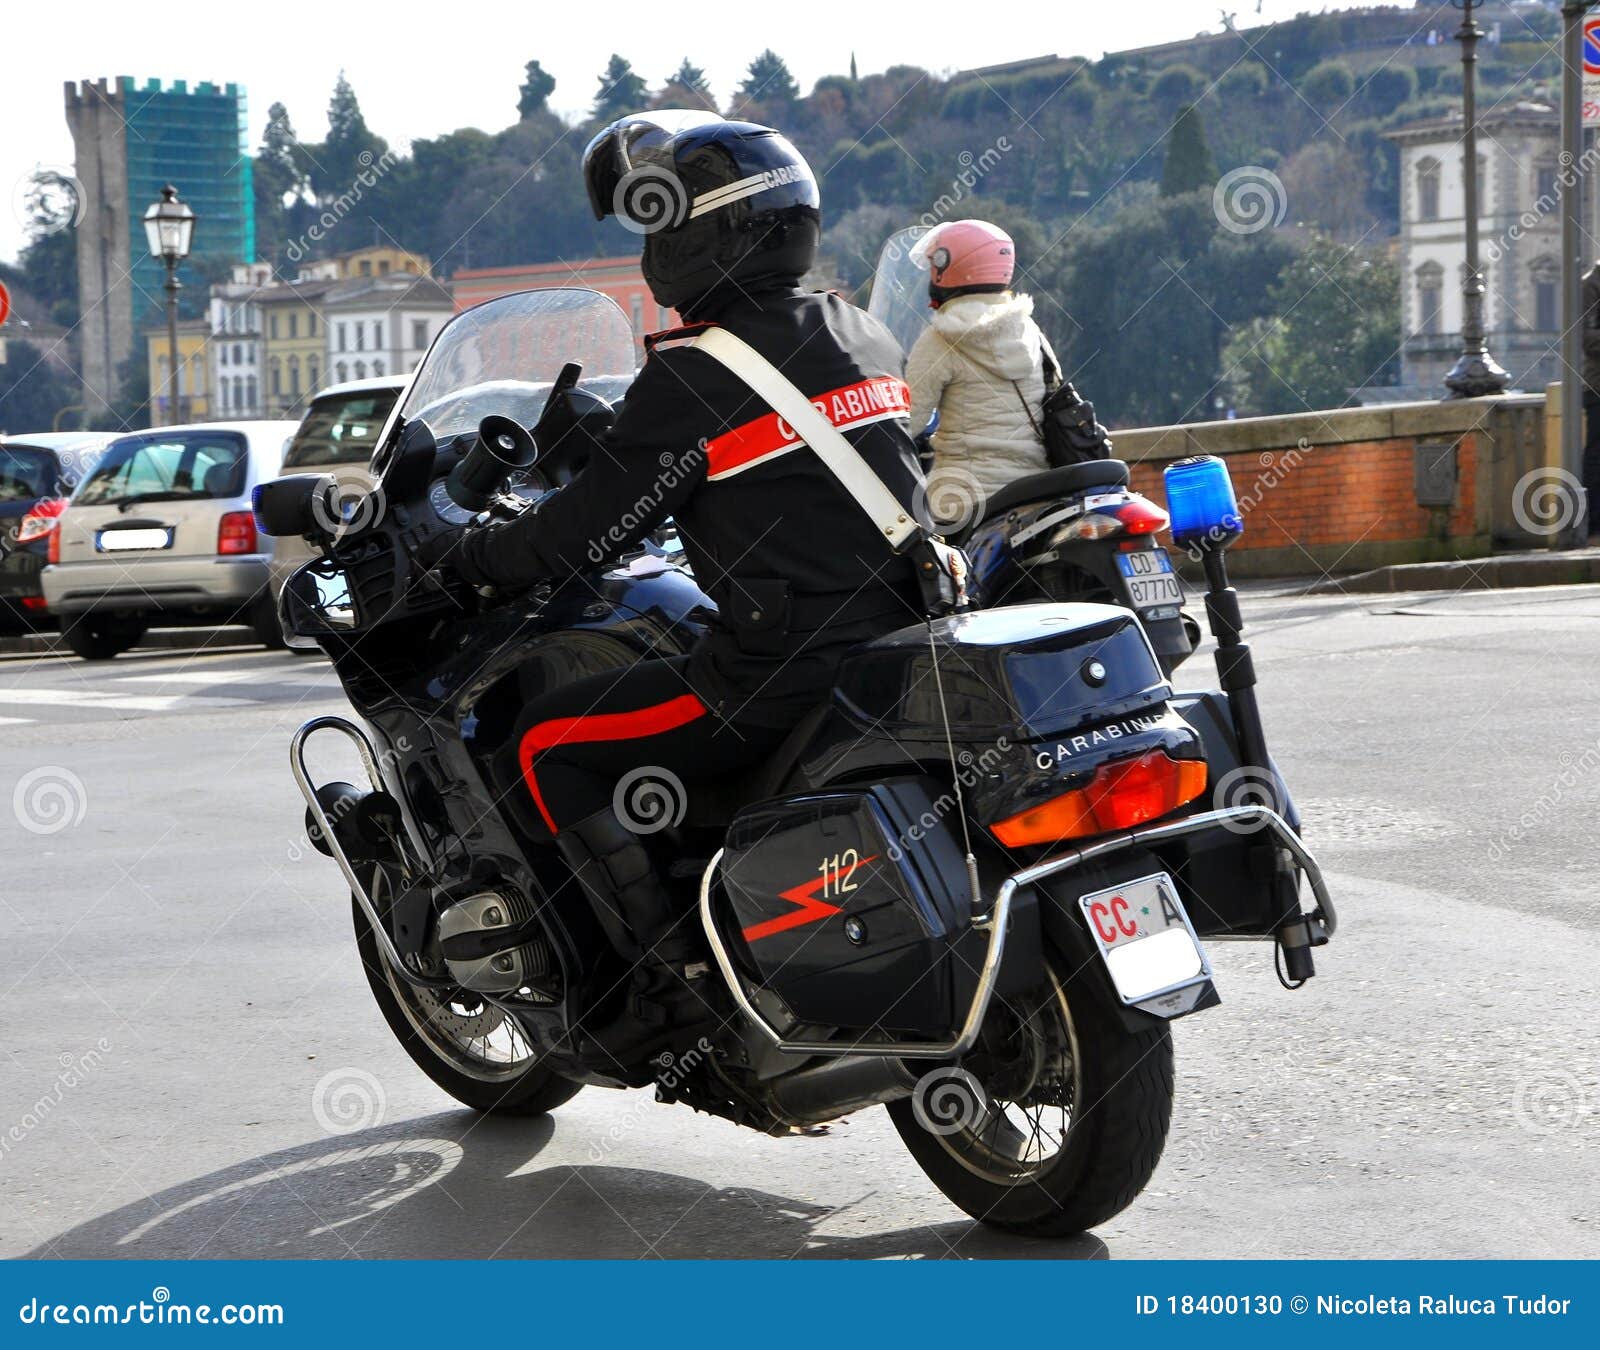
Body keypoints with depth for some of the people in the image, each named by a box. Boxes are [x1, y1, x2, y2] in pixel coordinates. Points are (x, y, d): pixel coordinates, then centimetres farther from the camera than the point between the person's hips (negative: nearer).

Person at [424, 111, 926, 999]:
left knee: (547, 745, 5)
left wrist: (471, 558, 8)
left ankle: (679, 972, -1)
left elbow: (589, 528, -10)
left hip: (785, 674, -8)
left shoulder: (693, 374, -12)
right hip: (906, 648, 9)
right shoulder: (861, 336, 11)